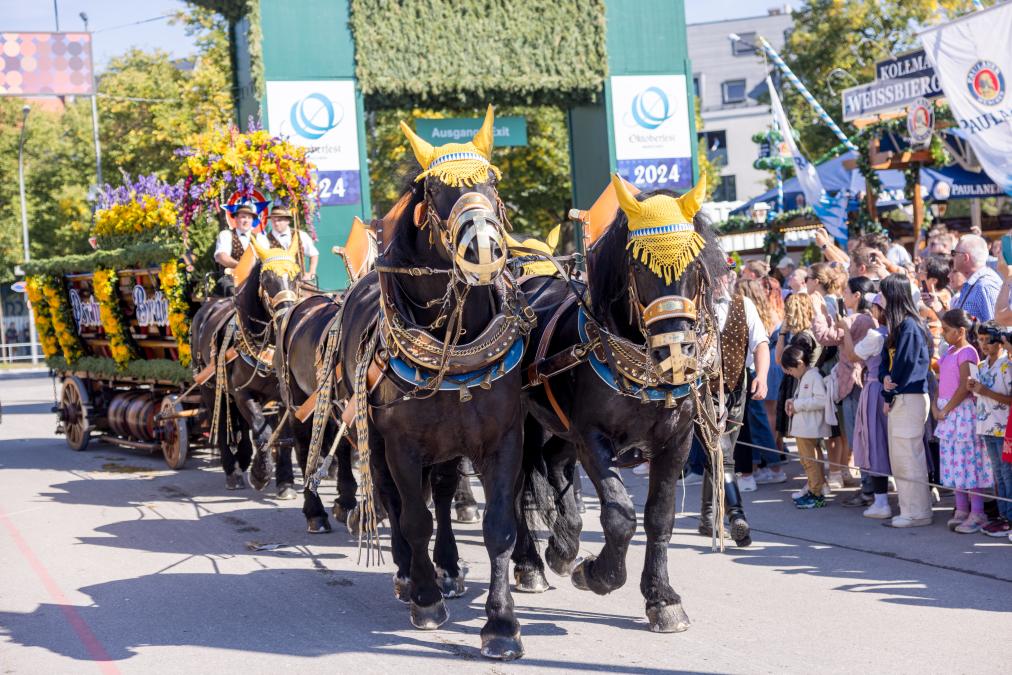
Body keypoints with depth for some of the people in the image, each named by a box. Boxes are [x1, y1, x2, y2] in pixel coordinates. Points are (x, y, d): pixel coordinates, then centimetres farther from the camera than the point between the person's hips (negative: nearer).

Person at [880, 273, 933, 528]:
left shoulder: (909, 326, -14)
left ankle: (917, 513, -1)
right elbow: (886, 360, 14)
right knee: (899, 458, 12)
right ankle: (909, 510, 18)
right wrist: (885, 378, -6)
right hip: (897, 398, 10)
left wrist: (890, 394, -7)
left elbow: (905, 363, -16)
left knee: (908, 456, -6)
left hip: (910, 398, -10)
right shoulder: (897, 325, 15)